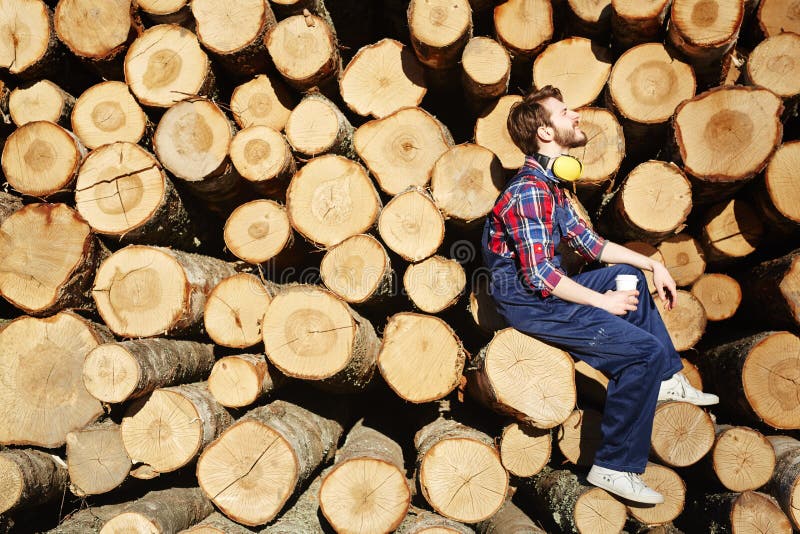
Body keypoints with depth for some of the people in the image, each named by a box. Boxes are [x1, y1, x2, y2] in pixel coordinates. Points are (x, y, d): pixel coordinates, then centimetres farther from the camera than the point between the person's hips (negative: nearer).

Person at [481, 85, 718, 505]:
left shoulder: (550, 185, 12)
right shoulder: (529, 190, -20)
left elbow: (587, 242, 17)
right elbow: (539, 276, -25)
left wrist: (653, 264, 11)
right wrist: (603, 302, -14)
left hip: (546, 290, 11)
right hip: (527, 302, -11)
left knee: (630, 275, 23)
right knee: (644, 349, -17)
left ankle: (666, 379, 28)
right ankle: (615, 468, -8)